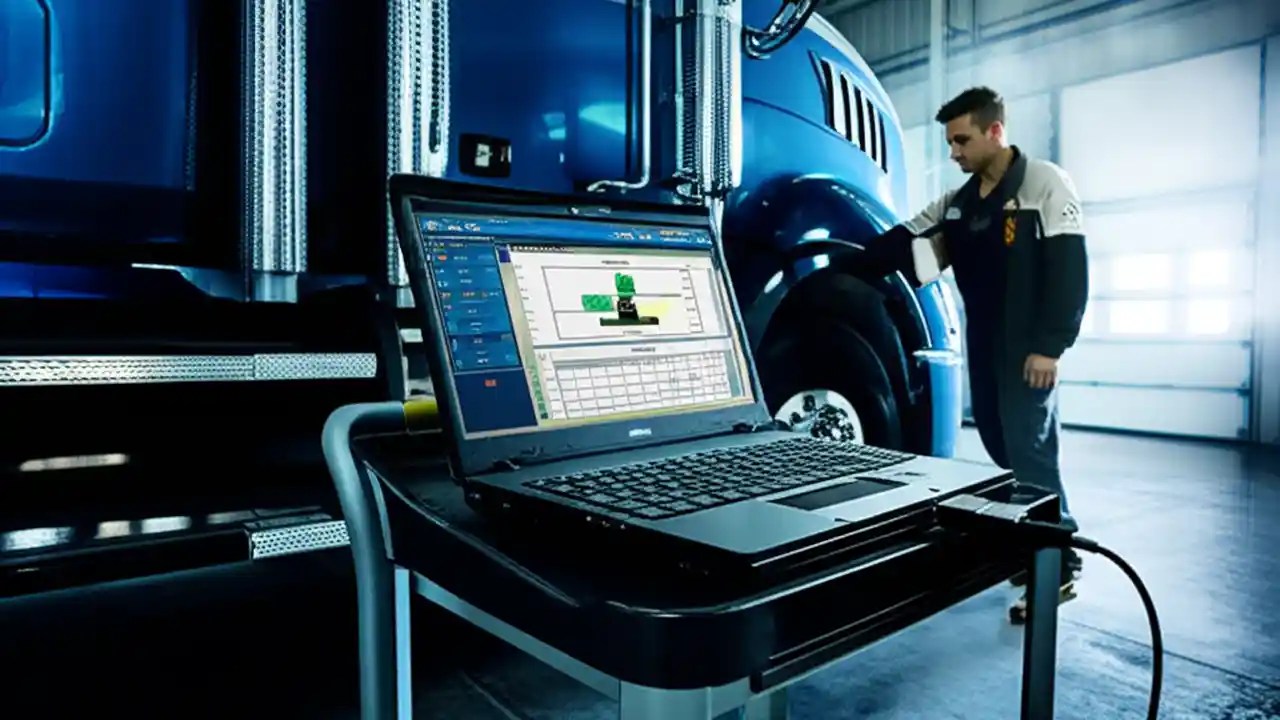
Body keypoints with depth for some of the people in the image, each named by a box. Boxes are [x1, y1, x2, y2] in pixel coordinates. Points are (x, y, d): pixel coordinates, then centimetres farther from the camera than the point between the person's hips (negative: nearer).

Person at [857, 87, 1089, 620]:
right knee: (1000, 444, 10)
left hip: (1029, 348, -7)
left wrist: (1050, 344, -20)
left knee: (1030, 449, -9)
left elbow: (1069, 268, -14)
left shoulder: (1046, 184, -6)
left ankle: (1060, 564, 1)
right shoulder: (957, 202, 14)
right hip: (982, 345, 7)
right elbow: (904, 244, 12)